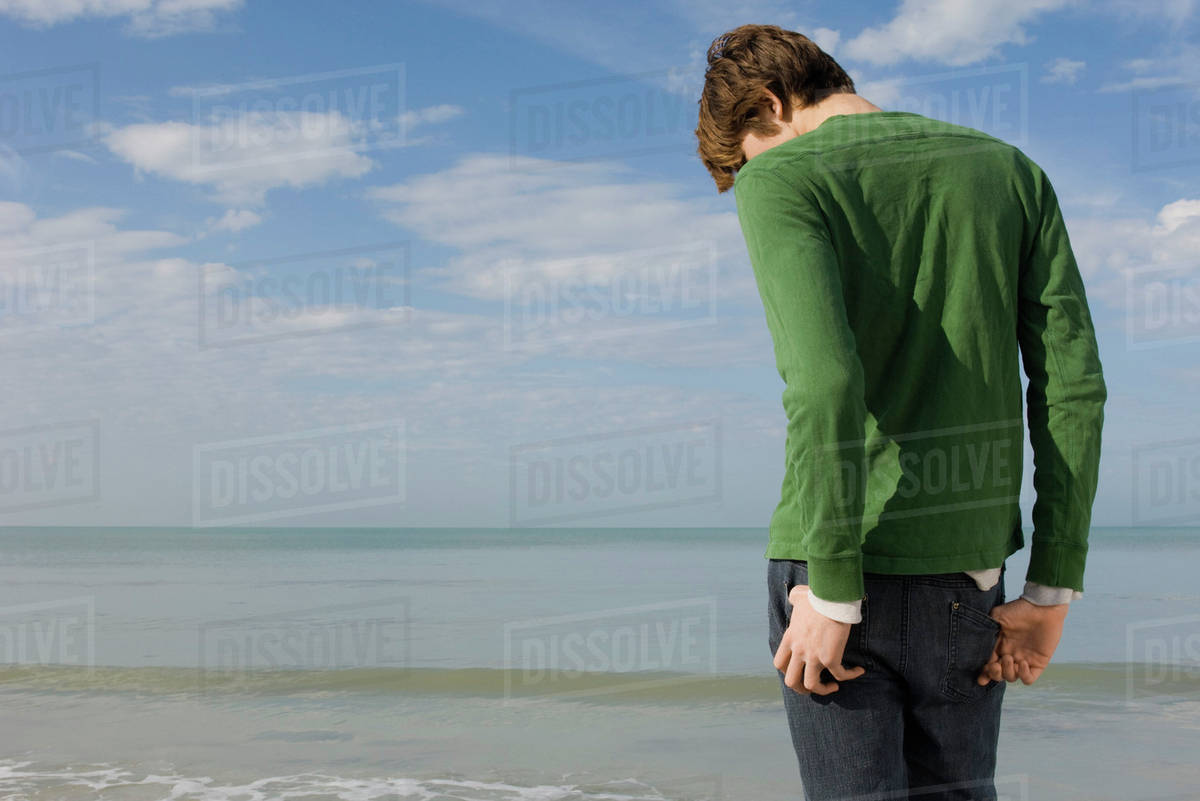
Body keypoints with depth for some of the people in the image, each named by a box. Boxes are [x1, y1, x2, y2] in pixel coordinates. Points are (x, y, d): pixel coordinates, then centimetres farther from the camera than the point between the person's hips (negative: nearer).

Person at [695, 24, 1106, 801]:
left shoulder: (782, 181, -6)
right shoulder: (1012, 171, 10)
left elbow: (824, 380, -21)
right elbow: (1074, 384, 4)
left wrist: (831, 590, -15)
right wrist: (1052, 587, 6)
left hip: (840, 572, -5)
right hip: (970, 570, 5)